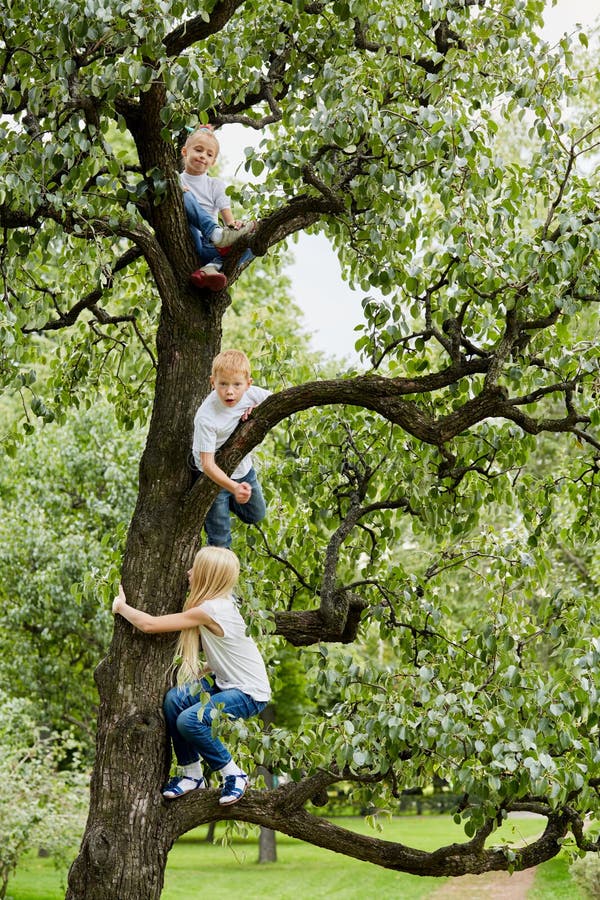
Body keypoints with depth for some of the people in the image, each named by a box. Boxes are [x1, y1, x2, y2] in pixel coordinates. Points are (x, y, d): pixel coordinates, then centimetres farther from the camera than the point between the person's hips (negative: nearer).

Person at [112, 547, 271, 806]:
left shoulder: (208, 611, -26)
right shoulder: (221, 602, 1)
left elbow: (149, 624, -25)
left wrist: (121, 606, -9)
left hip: (250, 693, -9)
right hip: (225, 681, 9)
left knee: (190, 720, -25)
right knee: (174, 699, -8)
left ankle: (234, 776, -5)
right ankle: (192, 775, 4)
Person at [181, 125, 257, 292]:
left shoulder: (216, 185, 18)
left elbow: (227, 215, 5)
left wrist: (233, 224, -20)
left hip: (209, 247, 3)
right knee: (185, 197, -23)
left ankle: (212, 266, -40)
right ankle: (217, 234, -41)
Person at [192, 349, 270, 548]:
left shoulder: (251, 394, -21)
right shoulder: (206, 418, -36)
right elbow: (208, 465, -35)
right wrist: (234, 488, -49)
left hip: (243, 468, 5)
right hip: (216, 475, -5)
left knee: (256, 516, 26)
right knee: (220, 539, 4)